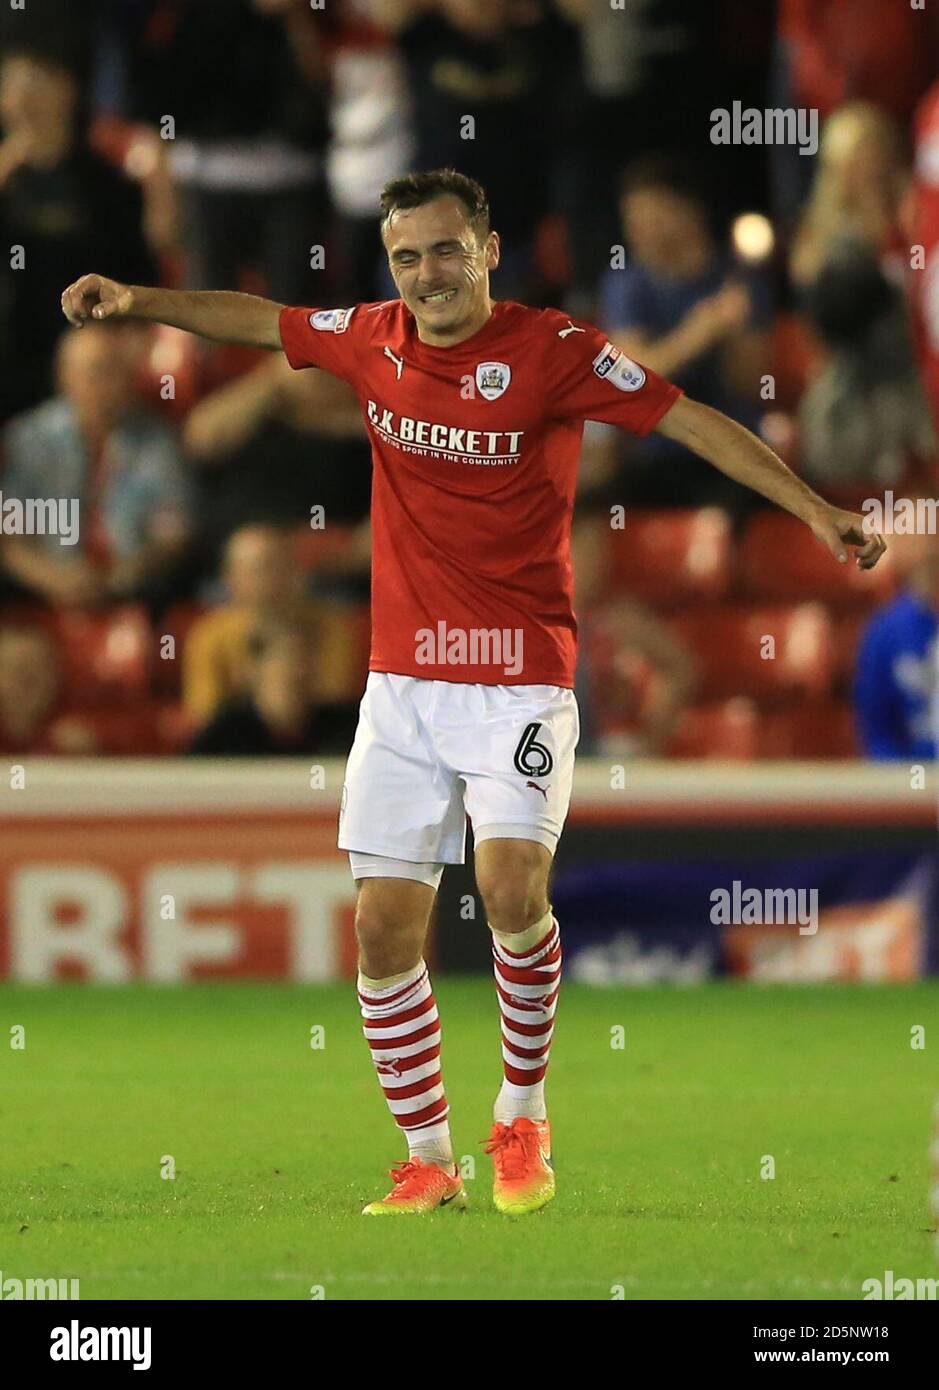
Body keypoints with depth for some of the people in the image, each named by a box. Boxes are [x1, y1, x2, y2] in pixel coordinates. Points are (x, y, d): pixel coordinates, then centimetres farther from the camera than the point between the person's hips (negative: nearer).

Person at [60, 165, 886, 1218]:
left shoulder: (553, 350, -8)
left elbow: (691, 421, -9)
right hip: (402, 686, 5)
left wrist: (814, 510, -15)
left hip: (520, 684, -4)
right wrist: (140, 302, 17)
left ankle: (521, 1115, 0)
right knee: (384, 928, 1)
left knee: (510, 887, -23)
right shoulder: (372, 340, 5)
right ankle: (427, 1161, 13)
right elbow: (259, 320, 23)